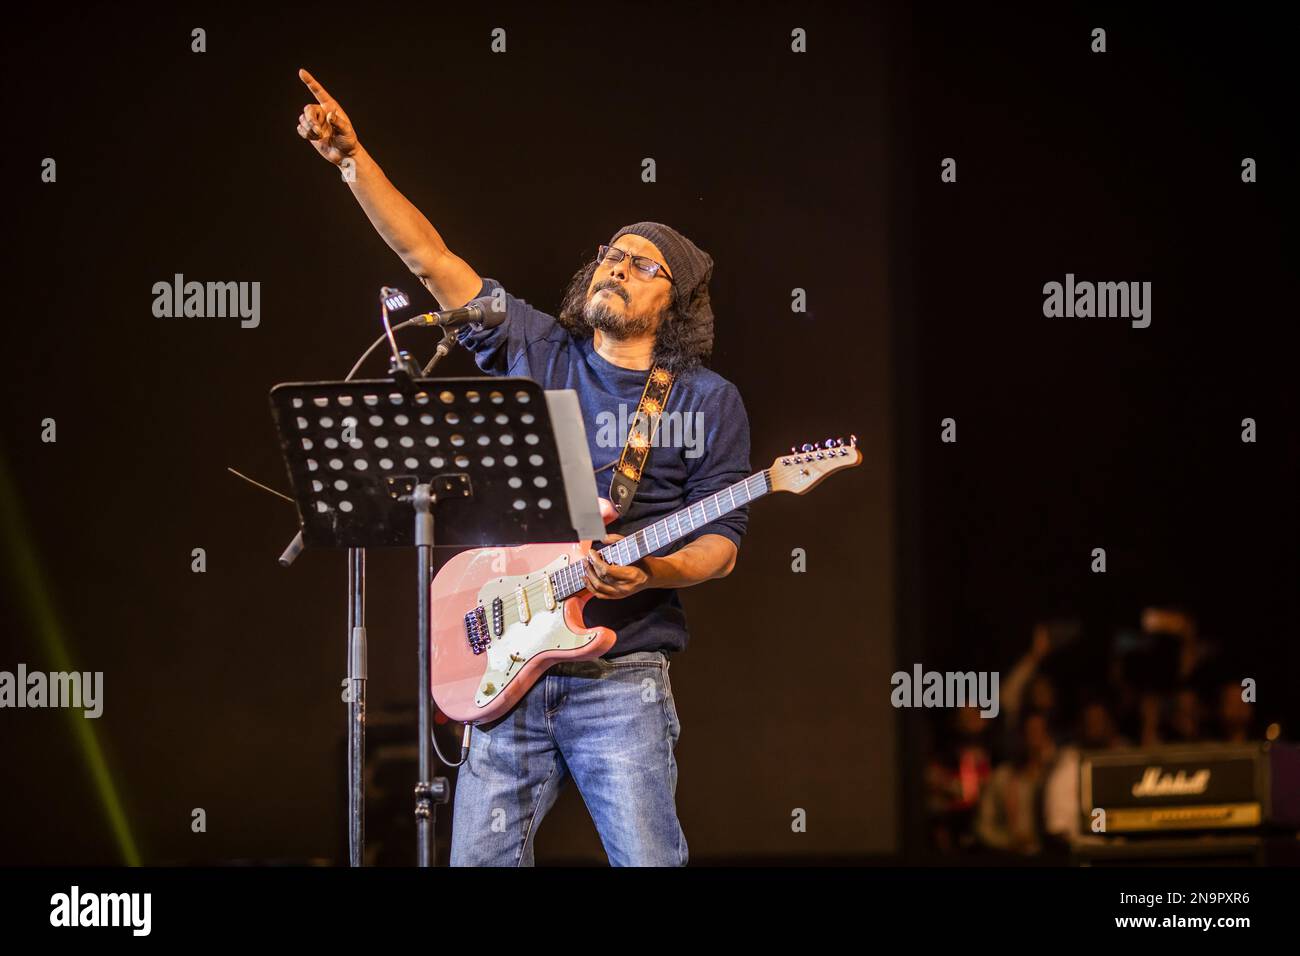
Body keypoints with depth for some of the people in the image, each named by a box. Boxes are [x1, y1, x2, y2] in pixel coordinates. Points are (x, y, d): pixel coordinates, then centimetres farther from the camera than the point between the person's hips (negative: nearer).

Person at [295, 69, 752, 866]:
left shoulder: (708, 402, 5)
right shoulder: (533, 349, 12)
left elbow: (722, 539, 2)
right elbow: (428, 256, 8)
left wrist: (653, 571, -19)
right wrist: (352, 158, -1)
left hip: (619, 676, -3)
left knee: (648, 860, -11)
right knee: (481, 858, 1)